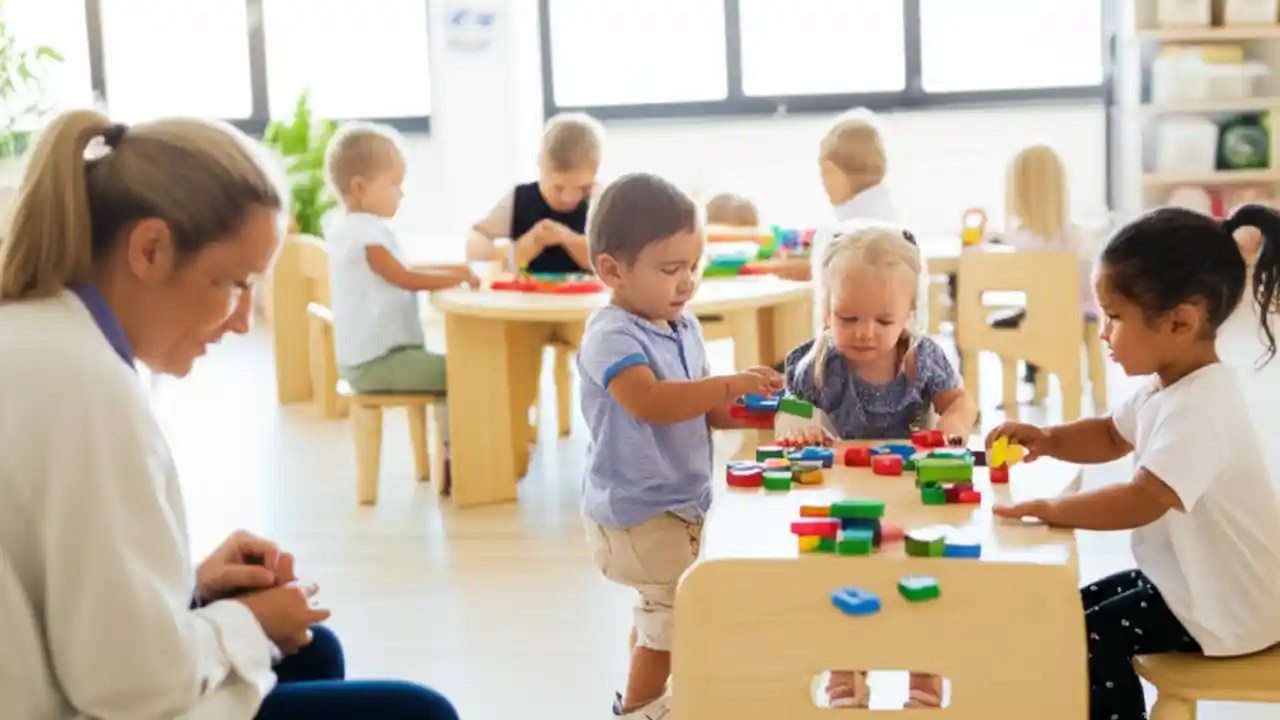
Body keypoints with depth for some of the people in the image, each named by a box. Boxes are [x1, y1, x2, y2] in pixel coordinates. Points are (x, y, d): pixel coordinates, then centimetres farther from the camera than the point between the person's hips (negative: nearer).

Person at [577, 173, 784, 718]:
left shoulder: (684, 327, 5)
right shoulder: (611, 336, -22)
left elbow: (699, 410, 14)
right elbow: (649, 402, -38)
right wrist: (729, 385, -41)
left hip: (679, 503, 9)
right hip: (634, 509, -9)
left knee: (664, 606, 23)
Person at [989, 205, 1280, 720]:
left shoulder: (1200, 407, -30)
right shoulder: (1170, 386, 3)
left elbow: (1142, 501, -41)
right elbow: (1112, 436, 21)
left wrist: (1050, 510, -31)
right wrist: (1048, 440, 2)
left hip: (1225, 607, -10)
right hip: (1188, 577, 10)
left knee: (1091, 639, -11)